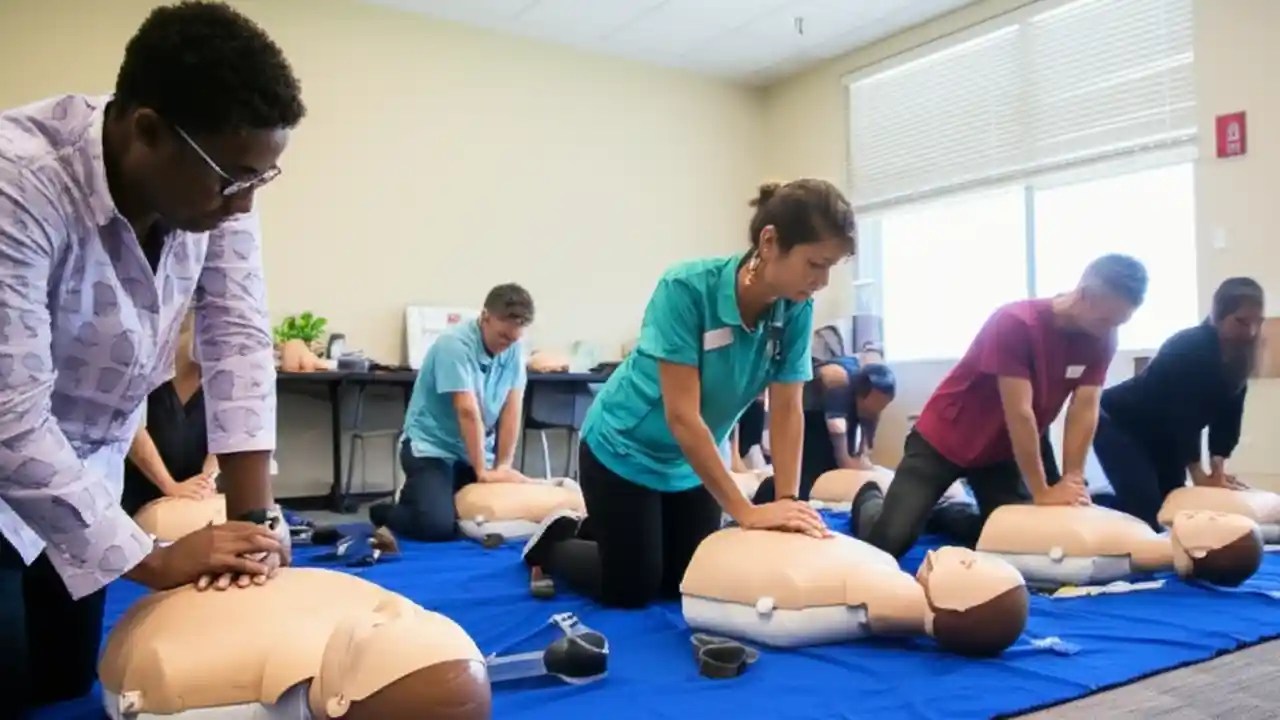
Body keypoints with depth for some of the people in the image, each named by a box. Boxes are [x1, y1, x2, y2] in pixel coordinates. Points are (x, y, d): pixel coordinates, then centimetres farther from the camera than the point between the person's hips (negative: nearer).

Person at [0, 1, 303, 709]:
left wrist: (253, 515, -19)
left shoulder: (214, 179, -16)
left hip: (85, 467, 5)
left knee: (69, 685, 11)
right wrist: (152, 563, -27)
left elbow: (239, 339, -14)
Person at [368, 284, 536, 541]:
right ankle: (385, 512, 11)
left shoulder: (514, 347, -3)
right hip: (430, 447, -7)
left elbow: (511, 409, -6)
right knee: (437, 525, -25)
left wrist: (504, 466, -12)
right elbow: (467, 412, -25)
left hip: (477, 449, 7)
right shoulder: (455, 344, -22)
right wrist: (483, 472, -25)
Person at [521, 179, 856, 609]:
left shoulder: (796, 311, -16)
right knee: (630, 591, 2)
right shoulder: (686, 289, -32)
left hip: (695, 459, 6)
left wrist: (787, 501, -22)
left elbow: (787, 412, -13)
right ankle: (551, 543, 29)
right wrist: (745, 511, -31)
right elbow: (682, 416, -32)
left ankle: (599, 531, 37)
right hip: (625, 449, -5)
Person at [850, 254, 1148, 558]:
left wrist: (1073, 480, -21)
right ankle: (871, 501, 22)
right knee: (888, 541, -14)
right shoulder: (1015, 323, -28)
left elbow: (1085, 409, -12)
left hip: (1005, 449, 7)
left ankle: (943, 514, 25)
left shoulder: (1101, 338, -9)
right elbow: (1019, 412, -29)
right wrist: (1042, 492, -26)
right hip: (945, 440, -6)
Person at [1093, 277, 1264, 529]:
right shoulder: (1190, 348, -28)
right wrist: (1199, 475, -25)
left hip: (1161, 433, 9)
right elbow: (1183, 416, -29)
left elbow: (1228, 413, -4)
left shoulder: (1238, 357, -5)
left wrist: (1218, 468, -14)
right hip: (1117, 422, -8)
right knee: (1144, 506, -17)